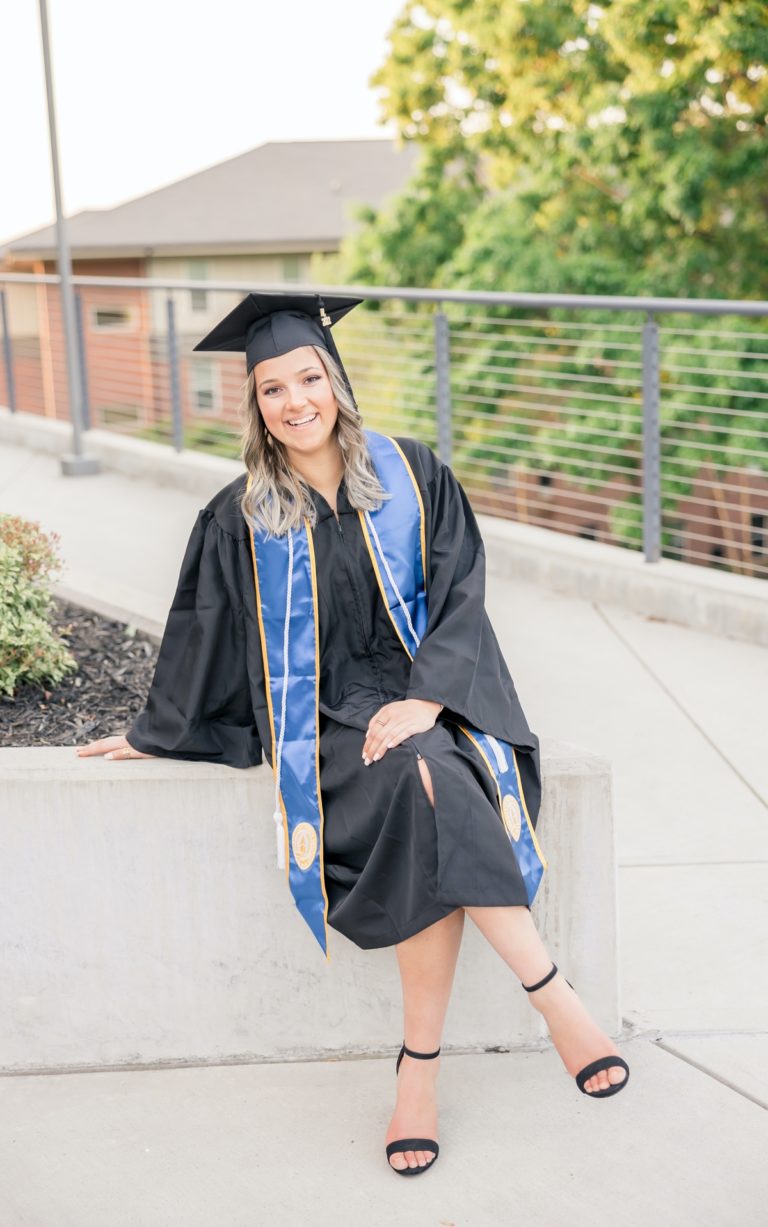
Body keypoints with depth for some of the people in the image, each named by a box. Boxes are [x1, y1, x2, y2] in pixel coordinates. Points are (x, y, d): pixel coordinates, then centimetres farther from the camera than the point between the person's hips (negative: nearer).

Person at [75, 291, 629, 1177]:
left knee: (438, 787, -32)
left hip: (428, 696, 1)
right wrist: (155, 733, 22)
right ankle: (554, 998, -23)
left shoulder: (413, 475, 4)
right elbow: (202, 636, 15)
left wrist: (426, 699, -16)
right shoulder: (240, 519, 4)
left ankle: (419, 1068, -23)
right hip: (327, 719, -1)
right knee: (432, 793, -32)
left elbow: (459, 594, -2)